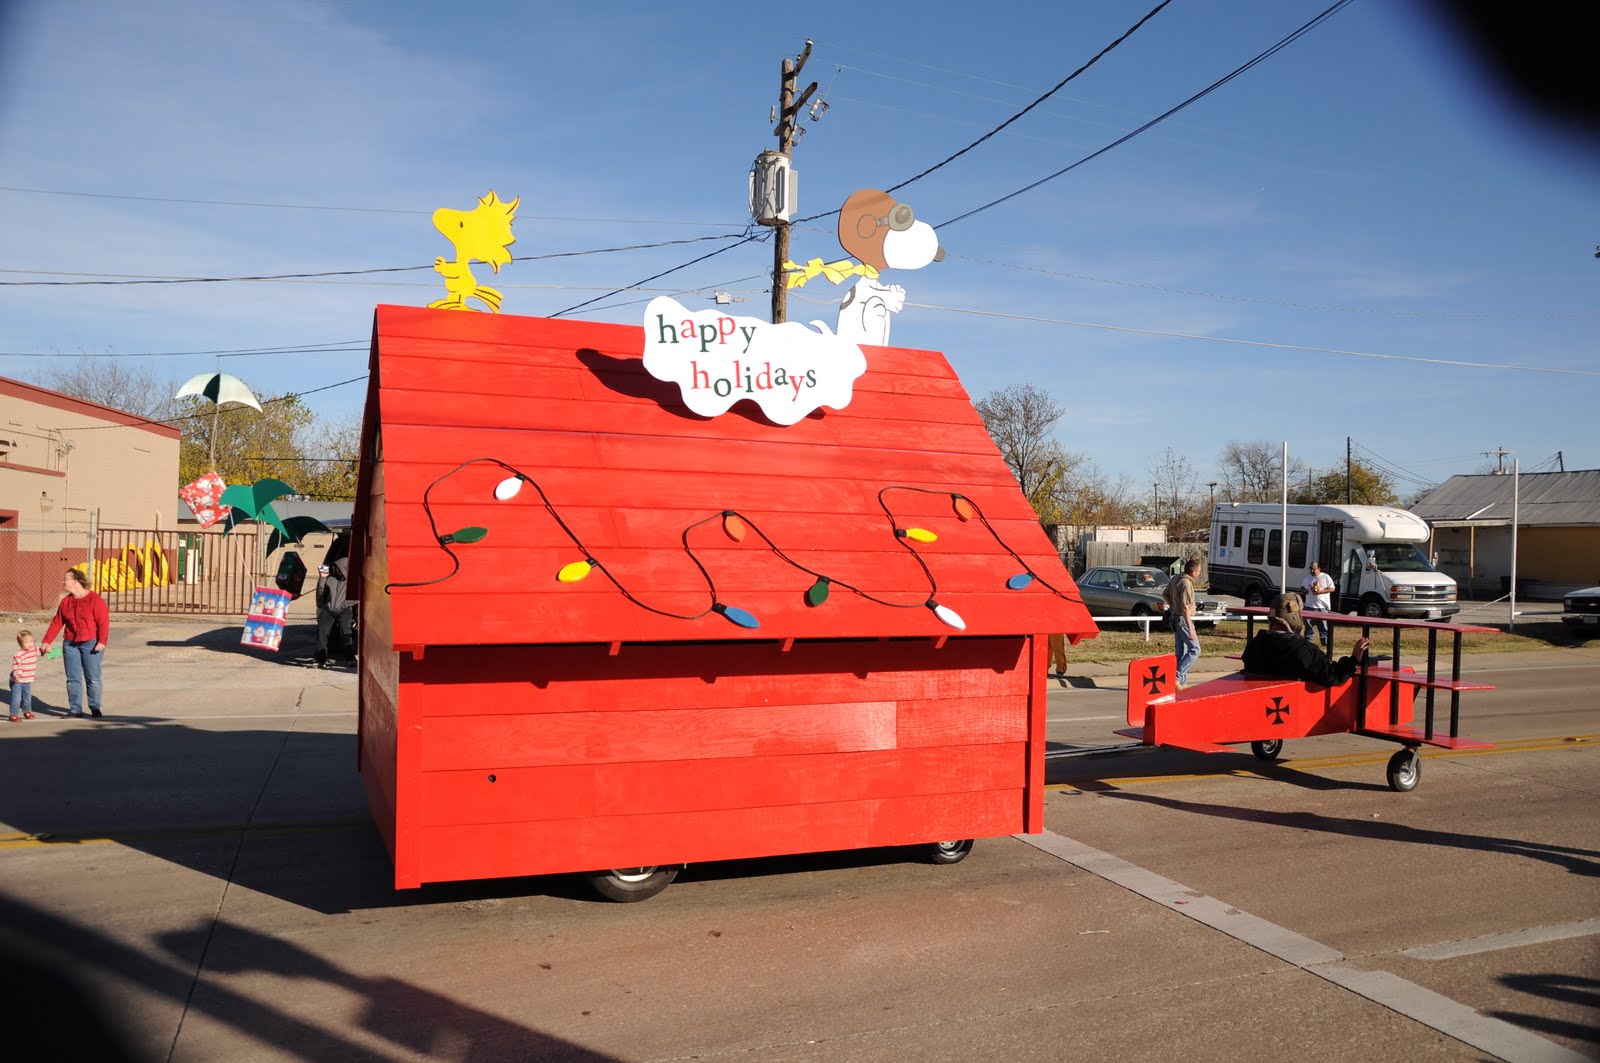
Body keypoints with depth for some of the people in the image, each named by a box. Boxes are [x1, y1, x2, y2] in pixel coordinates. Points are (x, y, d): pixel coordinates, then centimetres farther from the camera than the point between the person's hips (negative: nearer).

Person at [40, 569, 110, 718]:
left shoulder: (95, 599, -9)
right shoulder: (65, 602, 9)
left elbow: (103, 622, -13)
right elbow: (56, 623, 13)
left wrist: (102, 641, -21)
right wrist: (47, 642, 8)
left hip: (91, 644, -5)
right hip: (70, 644, 5)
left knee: (93, 679, 0)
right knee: (73, 679, 5)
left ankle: (95, 708, 12)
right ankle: (75, 710, 10)